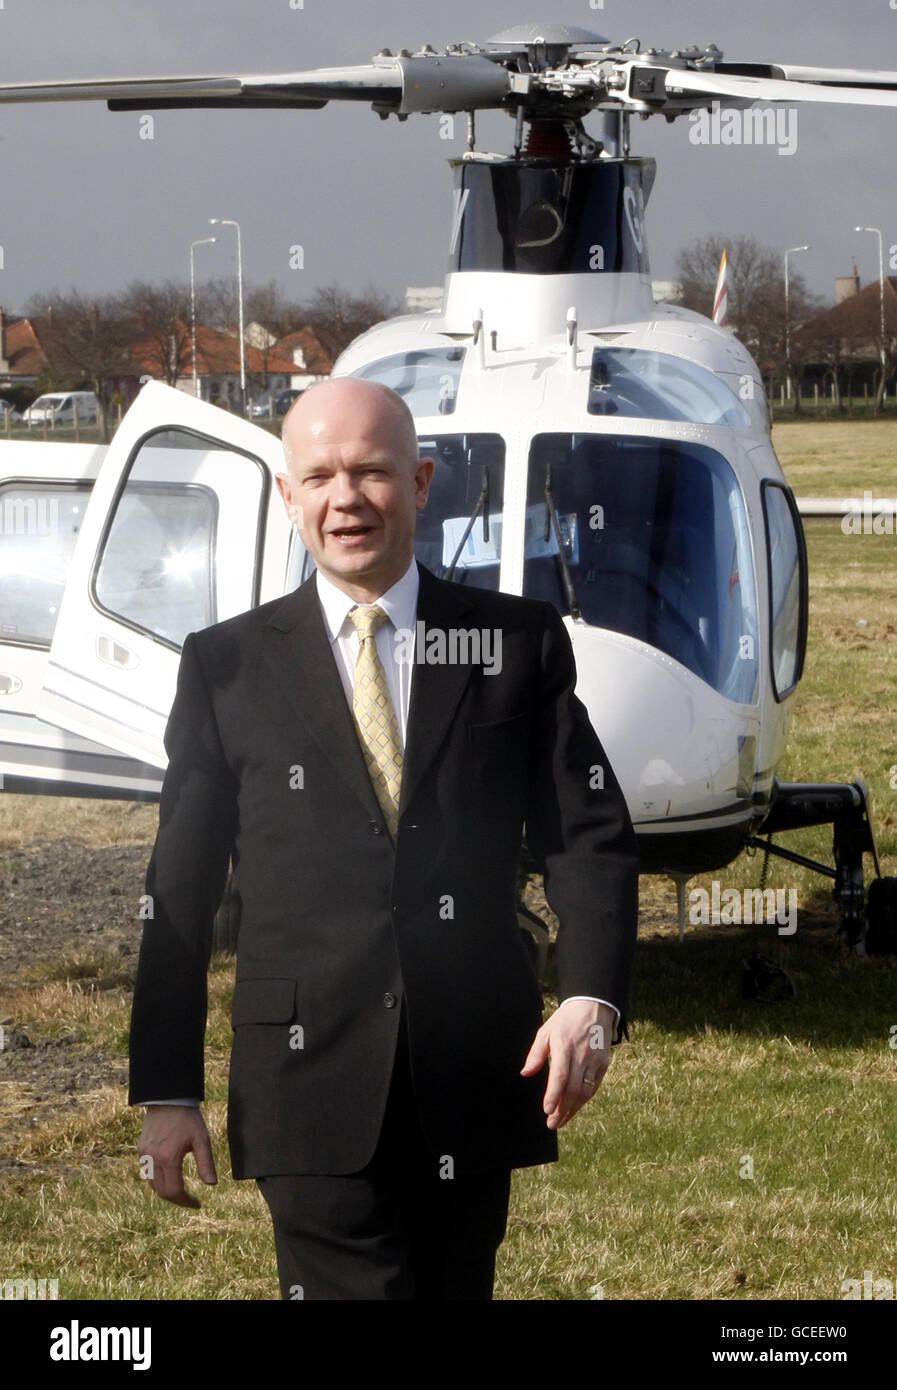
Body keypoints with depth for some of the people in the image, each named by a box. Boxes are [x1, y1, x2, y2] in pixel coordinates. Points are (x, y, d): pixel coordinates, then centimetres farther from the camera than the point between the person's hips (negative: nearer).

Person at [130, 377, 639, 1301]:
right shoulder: (227, 666, 6)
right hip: (313, 1085, -1)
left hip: (475, 1085, 2)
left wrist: (591, 997, -13)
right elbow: (179, 892, 7)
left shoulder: (519, 644, 8)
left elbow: (589, 835, 4)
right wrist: (165, 1092, 3)